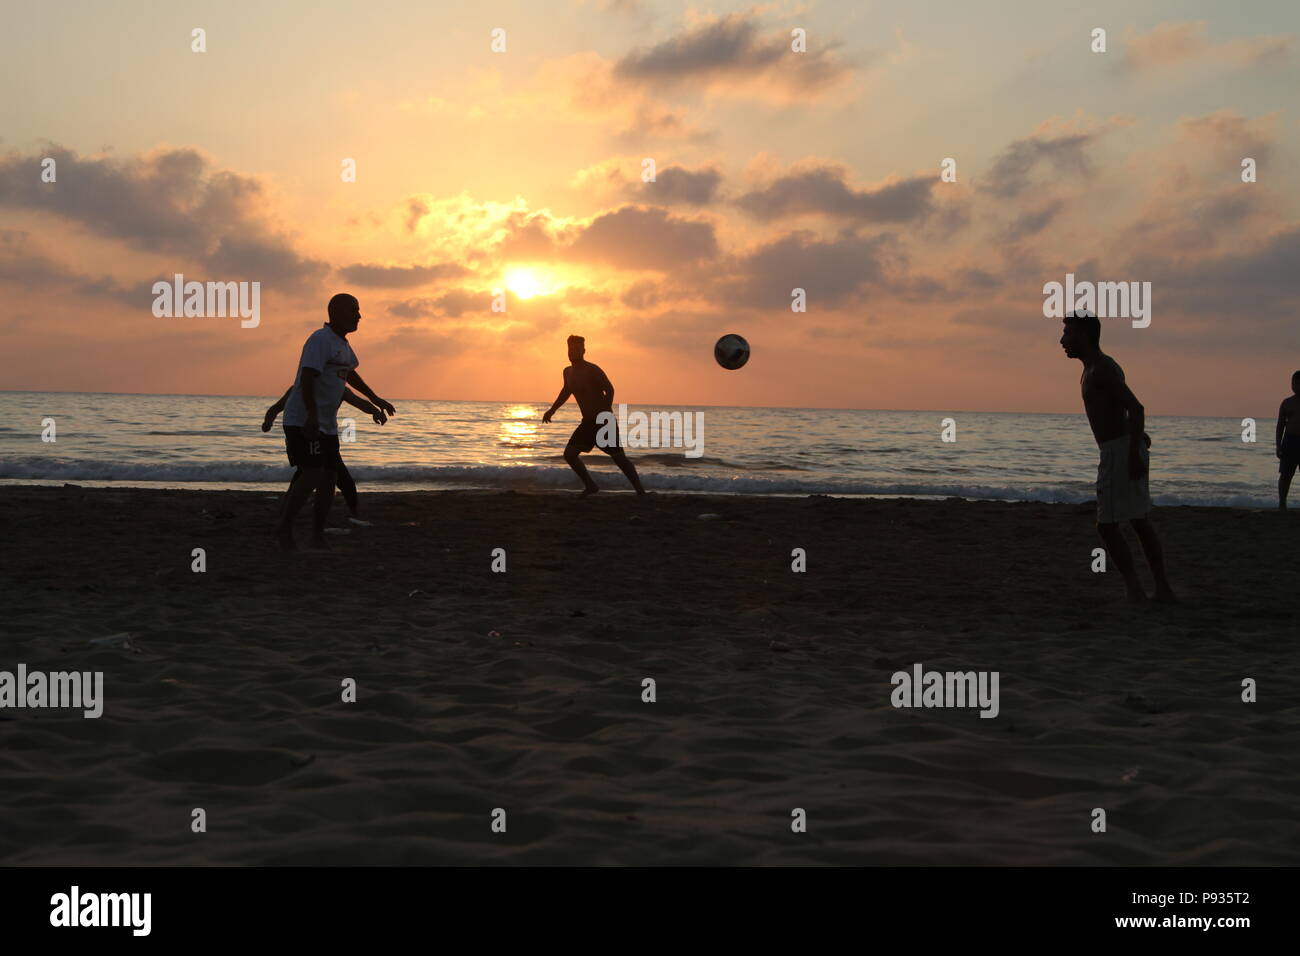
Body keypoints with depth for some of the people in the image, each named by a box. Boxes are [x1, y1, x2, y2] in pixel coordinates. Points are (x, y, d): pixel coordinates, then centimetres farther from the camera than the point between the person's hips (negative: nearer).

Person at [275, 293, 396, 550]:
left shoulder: (342, 343, 16)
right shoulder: (320, 340, -15)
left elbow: (349, 374, 35)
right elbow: (307, 379, -25)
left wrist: (375, 399, 38)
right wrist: (311, 416, -34)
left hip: (327, 425, 10)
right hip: (304, 421, -10)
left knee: (329, 477, 7)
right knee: (312, 475, -17)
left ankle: (318, 537, 14)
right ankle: (284, 526, -4)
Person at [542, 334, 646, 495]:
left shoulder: (592, 370, -13)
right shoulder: (568, 372, 11)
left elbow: (609, 390, -19)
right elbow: (566, 392, 29)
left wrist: (606, 414, -28)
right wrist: (552, 409, 26)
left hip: (604, 421, -7)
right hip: (588, 422, 7)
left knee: (619, 458, -6)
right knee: (569, 453, -2)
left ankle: (640, 491, -1)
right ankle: (590, 485, 9)